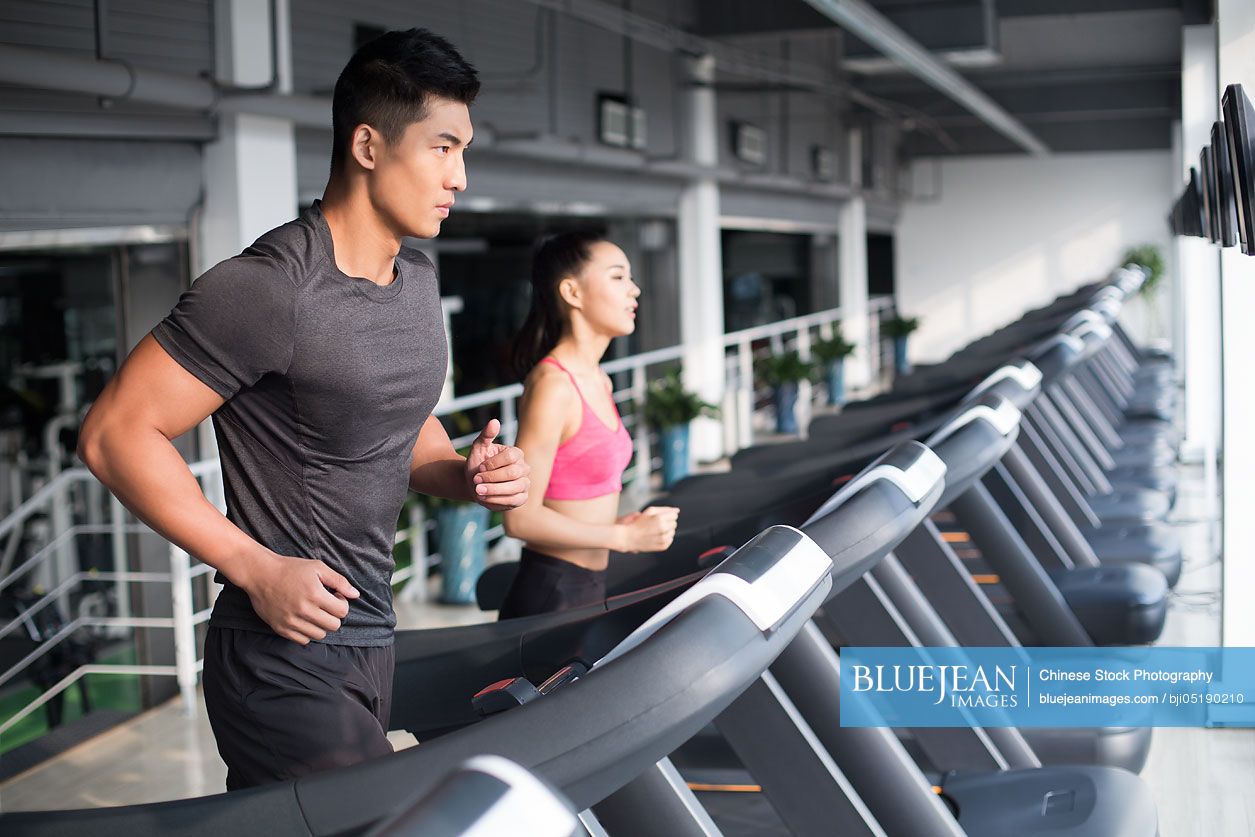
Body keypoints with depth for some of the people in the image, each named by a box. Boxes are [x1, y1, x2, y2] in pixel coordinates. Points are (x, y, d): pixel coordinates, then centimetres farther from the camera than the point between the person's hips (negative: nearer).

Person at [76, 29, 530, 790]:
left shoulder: (418, 281, 10)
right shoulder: (270, 291, -19)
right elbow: (115, 434, -17)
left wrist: (465, 475, 2)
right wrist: (257, 569, -20)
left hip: (370, 643, 9)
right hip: (289, 663, -9)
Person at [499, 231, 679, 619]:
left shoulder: (599, 382, 11)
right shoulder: (551, 384, -17)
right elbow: (520, 517, -21)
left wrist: (619, 523, 6)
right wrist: (626, 537, -19)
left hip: (591, 588, 9)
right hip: (551, 594, -9)